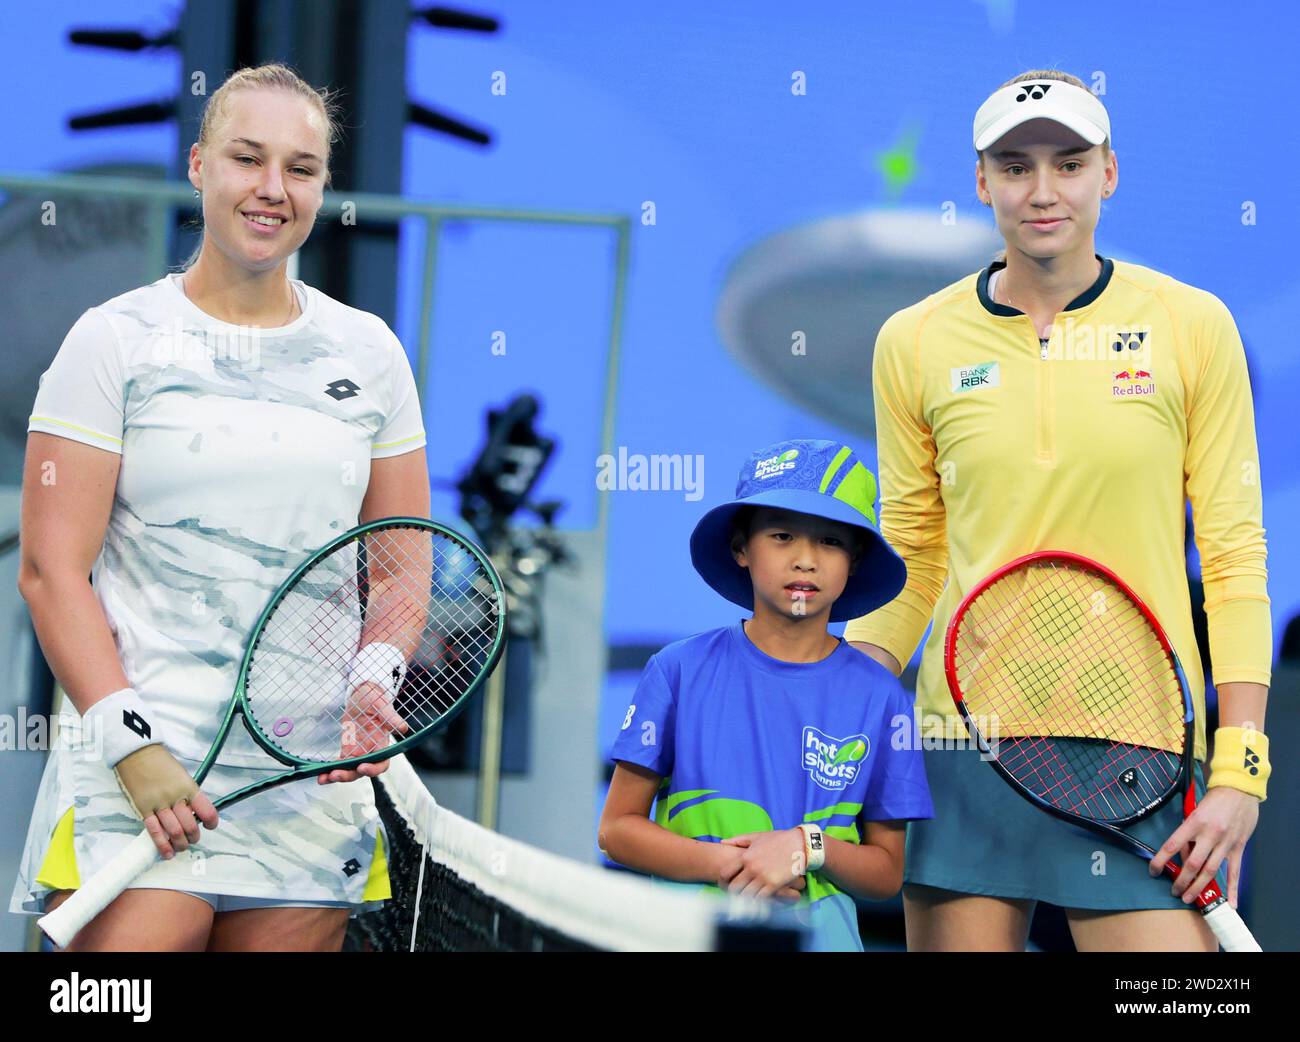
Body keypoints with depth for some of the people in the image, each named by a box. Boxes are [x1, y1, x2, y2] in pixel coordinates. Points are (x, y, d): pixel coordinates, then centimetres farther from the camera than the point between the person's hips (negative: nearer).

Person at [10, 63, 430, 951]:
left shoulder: (369, 352, 12)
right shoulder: (116, 339, 1)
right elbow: (52, 569, -3)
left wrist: (374, 687, -5)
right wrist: (132, 743, -12)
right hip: (137, 769, -3)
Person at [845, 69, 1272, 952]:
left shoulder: (1190, 325, 1)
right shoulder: (914, 342, 6)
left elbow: (1235, 555, 1)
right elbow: (910, 565, 12)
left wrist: (1240, 770, -6)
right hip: (963, 742, 2)